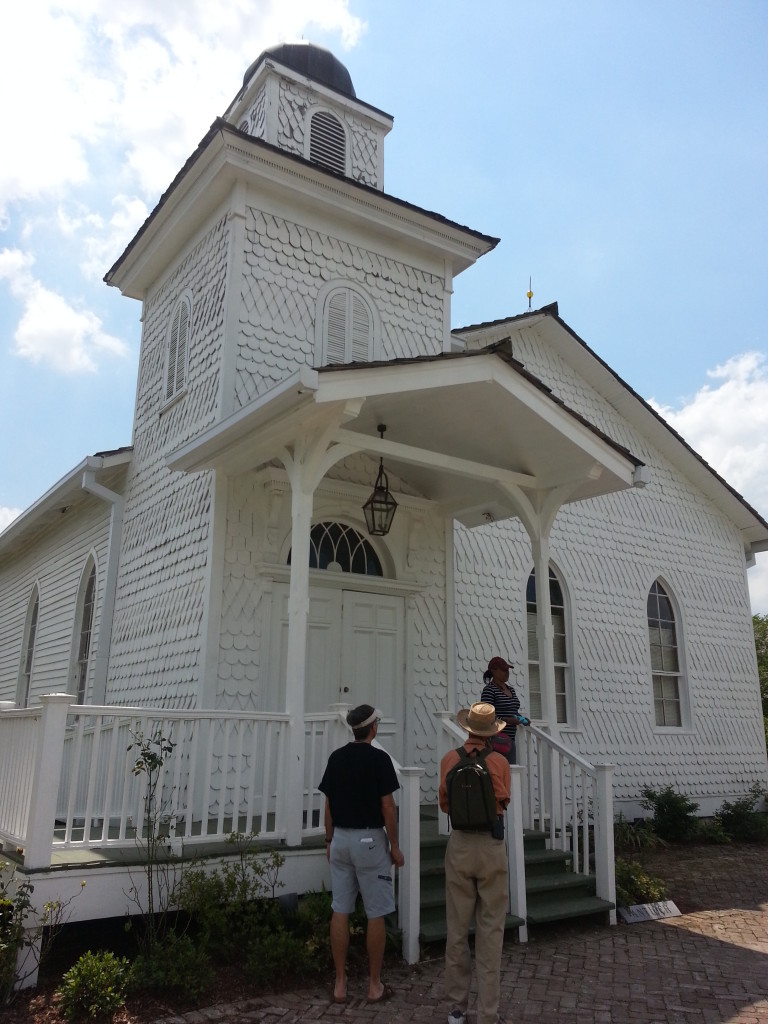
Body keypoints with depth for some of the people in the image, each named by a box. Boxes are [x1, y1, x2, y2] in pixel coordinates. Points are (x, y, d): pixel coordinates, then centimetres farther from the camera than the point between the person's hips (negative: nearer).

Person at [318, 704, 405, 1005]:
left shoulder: (336, 757, 4)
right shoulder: (378, 758, -13)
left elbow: (328, 804, 8)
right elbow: (387, 805, -13)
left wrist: (329, 840, 17)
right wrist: (394, 846, -5)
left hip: (341, 839, 5)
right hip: (369, 840, -5)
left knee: (340, 911, 9)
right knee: (376, 914, 5)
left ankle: (340, 983, 15)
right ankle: (374, 985, 12)